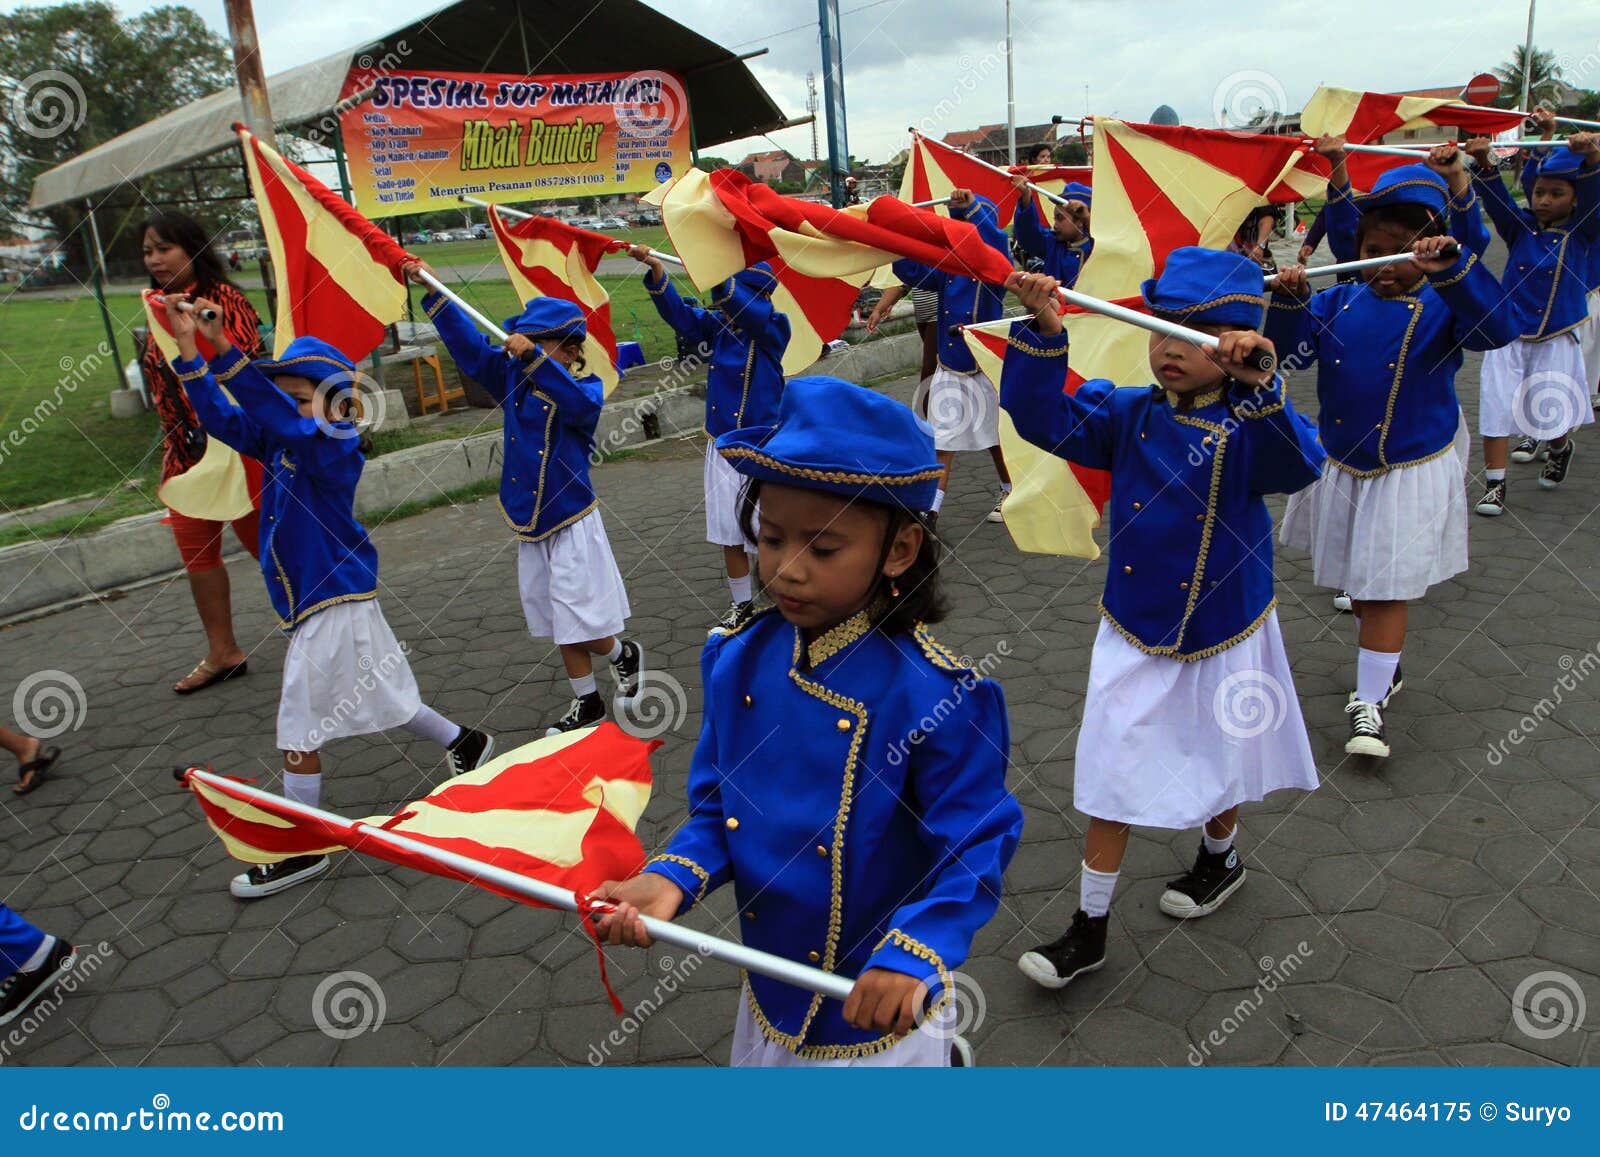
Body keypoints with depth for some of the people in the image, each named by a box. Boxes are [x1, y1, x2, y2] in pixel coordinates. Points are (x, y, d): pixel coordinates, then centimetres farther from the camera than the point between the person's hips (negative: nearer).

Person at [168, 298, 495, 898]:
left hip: (333, 604, -9)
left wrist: (224, 350, -42)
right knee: (384, 697, 22)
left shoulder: (335, 445, -18)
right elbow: (223, 418, 4)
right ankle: (466, 743, 40)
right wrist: (188, 351, -5)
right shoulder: (282, 442, 7)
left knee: (298, 728, -1)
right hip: (322, 600, 9)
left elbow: (281, 416, -35)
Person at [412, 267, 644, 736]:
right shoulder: (513, 378, 2)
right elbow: (469, 345, 5)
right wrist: (433, 292, 0)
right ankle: (586, 702, 29)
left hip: (571, 522, -6)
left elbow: (581, 403, -37)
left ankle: (625, 655, 30)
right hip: (529, 524, 7)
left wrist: (533, 358, -44)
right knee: (560, 625, 15)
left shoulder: (583, 388, -14)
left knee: (579, 624, -2)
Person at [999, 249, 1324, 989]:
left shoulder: (1250, 427, -16)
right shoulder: (1129, 416, -6)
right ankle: (1089, 926, 20)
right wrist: (1044, 332, -29)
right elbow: (1046, 417, -16)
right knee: (1112, 778, 6)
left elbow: (1295, 465, -36)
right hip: (1134, 636, 2)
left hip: (1223, 638, -2)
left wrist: (1257, 386, -52)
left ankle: (1220, 858, 54)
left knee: (1217, 767, 21)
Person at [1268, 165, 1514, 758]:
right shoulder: (1337, 302, 0)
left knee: (1386, 587, -2)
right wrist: (1289, 301, -30)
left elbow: (1495, 327, -30)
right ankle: (1386, 666, 42)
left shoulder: (1443, 306, -11)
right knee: (1353, 582, 19)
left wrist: (1451, 267, -43)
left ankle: (1370, 702, 9)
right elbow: (1293, 348, -12)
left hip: (1412, 470, -5)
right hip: (1341, 465, 5)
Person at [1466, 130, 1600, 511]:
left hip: (1557, 339, -1)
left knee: (1551, 415, 1)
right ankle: (1494, 483, 3)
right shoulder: (1520, 227, 2)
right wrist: (1484, 162, -34)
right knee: (1497, 405, -5)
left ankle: (1561, 447, 36)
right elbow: (1496, 197, -14)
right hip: (1509, 335, 1)